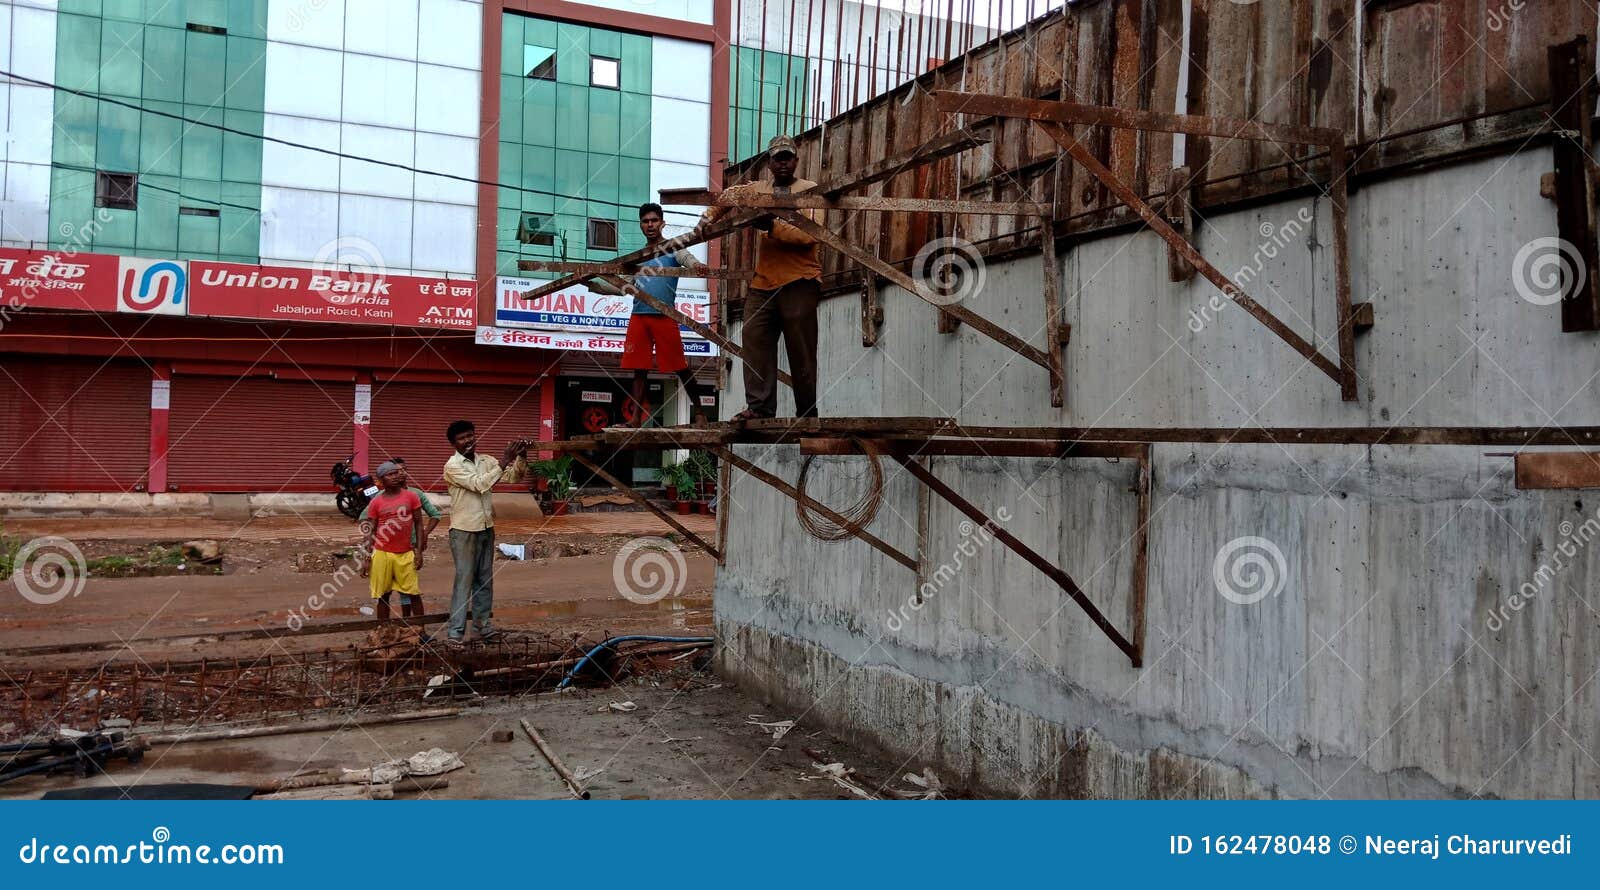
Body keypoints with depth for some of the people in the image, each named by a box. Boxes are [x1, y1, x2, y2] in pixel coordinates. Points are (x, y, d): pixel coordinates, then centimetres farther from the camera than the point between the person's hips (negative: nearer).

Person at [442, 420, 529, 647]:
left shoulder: (485, 461, 7)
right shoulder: (452, 466, -11)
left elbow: (514, 476, 4)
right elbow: (479, 485, -22)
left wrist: (521, 457, -14)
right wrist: (504, 461, -24)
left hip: (486, 528, 6)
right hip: (464, 530, -6)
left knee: (485, 579, 10)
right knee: (464, 580, -6)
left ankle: (483, 626, 18)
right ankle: (455, 631, -3)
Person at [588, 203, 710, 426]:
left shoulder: (672, 249, 7)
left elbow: (686, 257, -16)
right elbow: (622, 288, 23)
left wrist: (695, 265, -40)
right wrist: (592, 285, 13)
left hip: (665, 316, -5)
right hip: (638, 316, 5)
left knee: (680, 367, -3)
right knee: (639, 369, 4)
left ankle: (698, 411, 10)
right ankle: (636, 419, 6)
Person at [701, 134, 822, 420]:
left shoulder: (810, 190, 3)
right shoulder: (757, 190, 18)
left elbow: (810, 235, -12)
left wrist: (772, 226, -18)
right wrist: (709, 217, 18)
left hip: (800, 282, -5)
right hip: (763, 283, 5)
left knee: (801, 352, -4)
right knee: (755, 341, -7)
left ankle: (807, 415, 1)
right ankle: (759, 407, -8)